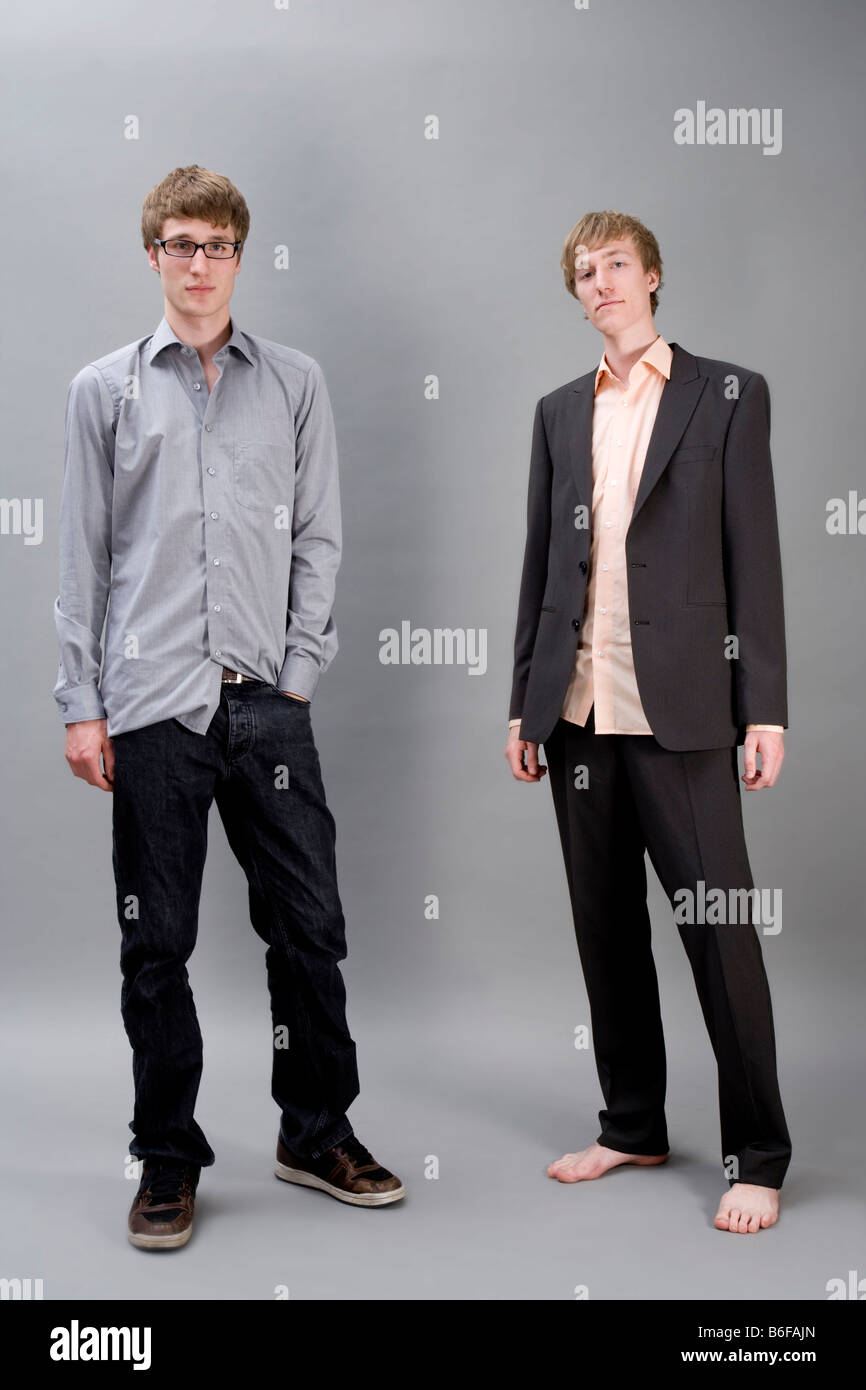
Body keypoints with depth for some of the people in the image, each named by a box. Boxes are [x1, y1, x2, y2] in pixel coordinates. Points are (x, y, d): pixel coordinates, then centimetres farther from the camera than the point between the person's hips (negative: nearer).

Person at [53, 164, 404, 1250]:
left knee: (308, 926, 5)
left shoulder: (295, 384, 11)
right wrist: (80, 706, 1)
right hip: (152, 707, -1)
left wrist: (299, 672, 0)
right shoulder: (105, 389, 8)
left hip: (268, 703, 1)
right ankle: (167, 1160, 20)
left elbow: (318, 537, 9)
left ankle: (316, 1132, 24)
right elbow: (82, 558, 6)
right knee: (156, 945, 5)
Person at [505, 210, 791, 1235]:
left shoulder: (728, 397, 4)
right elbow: (540, 564, 15)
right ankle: (632, 1127, 25)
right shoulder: (559, 412, 15)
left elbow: (754, 560, -1)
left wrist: (764, 708, -7)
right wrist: (526, 703, 11)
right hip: (578, 708, 5)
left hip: (679, 709, -4)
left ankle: (758, 1157, 10)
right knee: (606, 929, 11)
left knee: (720, 930, -3)